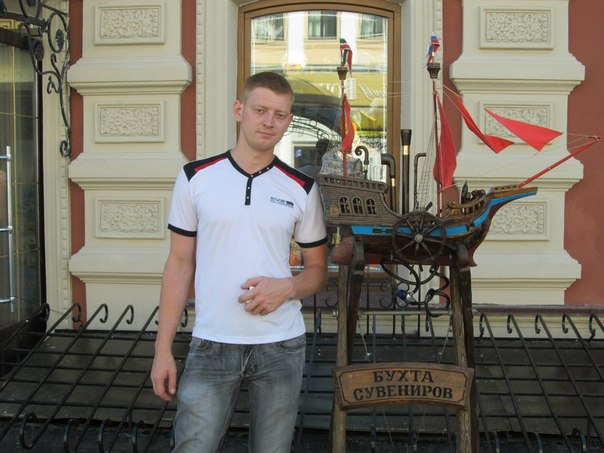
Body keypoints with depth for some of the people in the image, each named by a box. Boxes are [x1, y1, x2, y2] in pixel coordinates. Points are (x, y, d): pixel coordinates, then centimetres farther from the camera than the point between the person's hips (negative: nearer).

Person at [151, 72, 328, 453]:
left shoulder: (302, 189, 3)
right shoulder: (195, 177, 1)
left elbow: (318, 270, 9)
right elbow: (180, 265, 4)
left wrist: (287, 287, -14)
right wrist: (163, 348, 0)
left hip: (281, 347, 1)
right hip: (211, 347, -1)